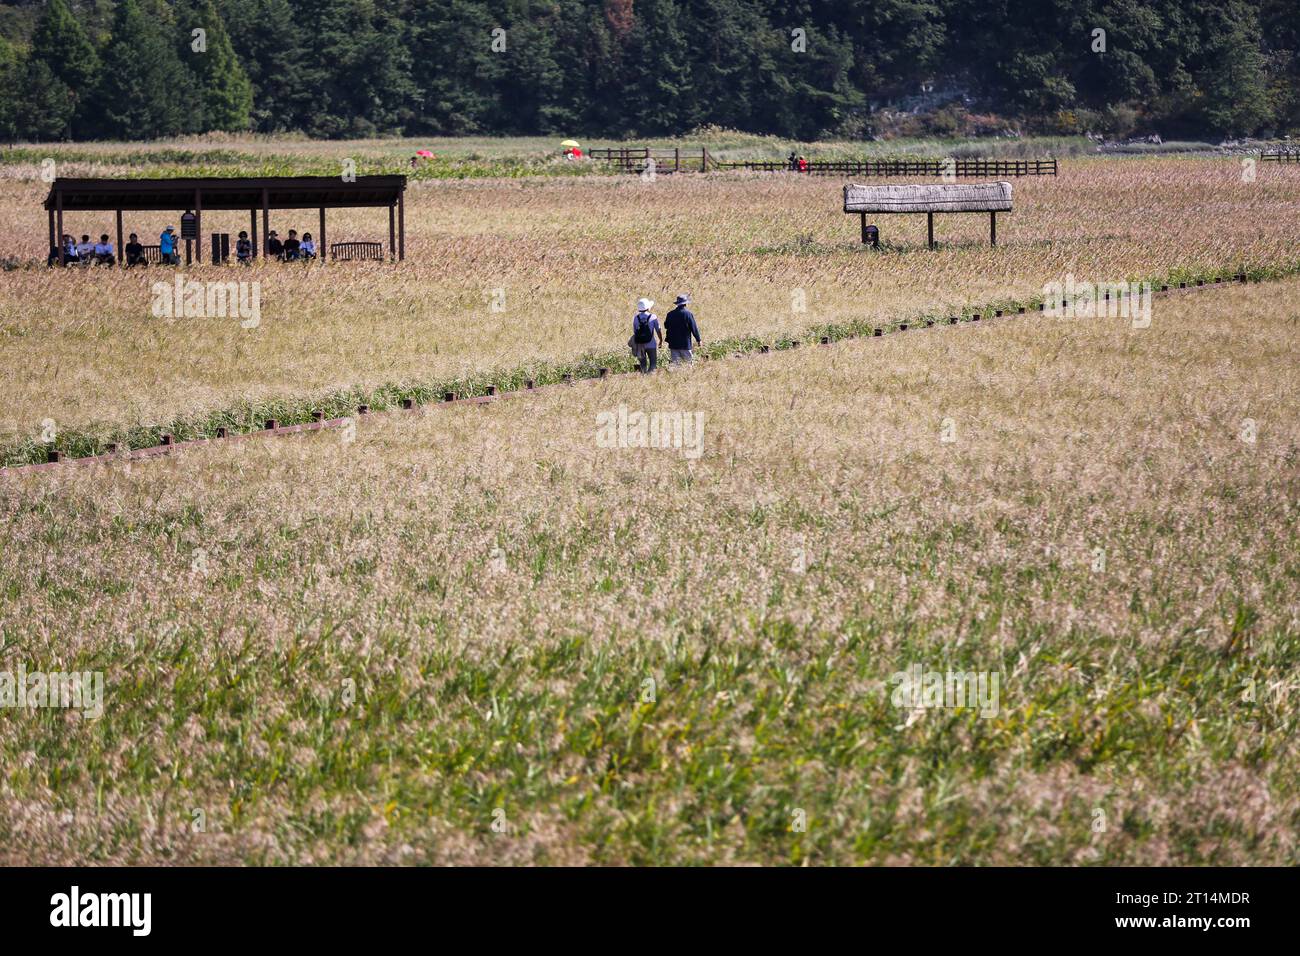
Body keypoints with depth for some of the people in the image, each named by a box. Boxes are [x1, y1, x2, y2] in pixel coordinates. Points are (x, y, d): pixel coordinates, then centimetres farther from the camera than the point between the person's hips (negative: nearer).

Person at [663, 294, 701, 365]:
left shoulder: (670, 314, 2)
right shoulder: (689, 314, -9)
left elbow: (666, 326, 13)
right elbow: (694, 328, -6)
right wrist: (698, 339, 2)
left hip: (673, 344, 3)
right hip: (685, 344, -3)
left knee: (675, 362, 4)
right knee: (688, 362, 2)